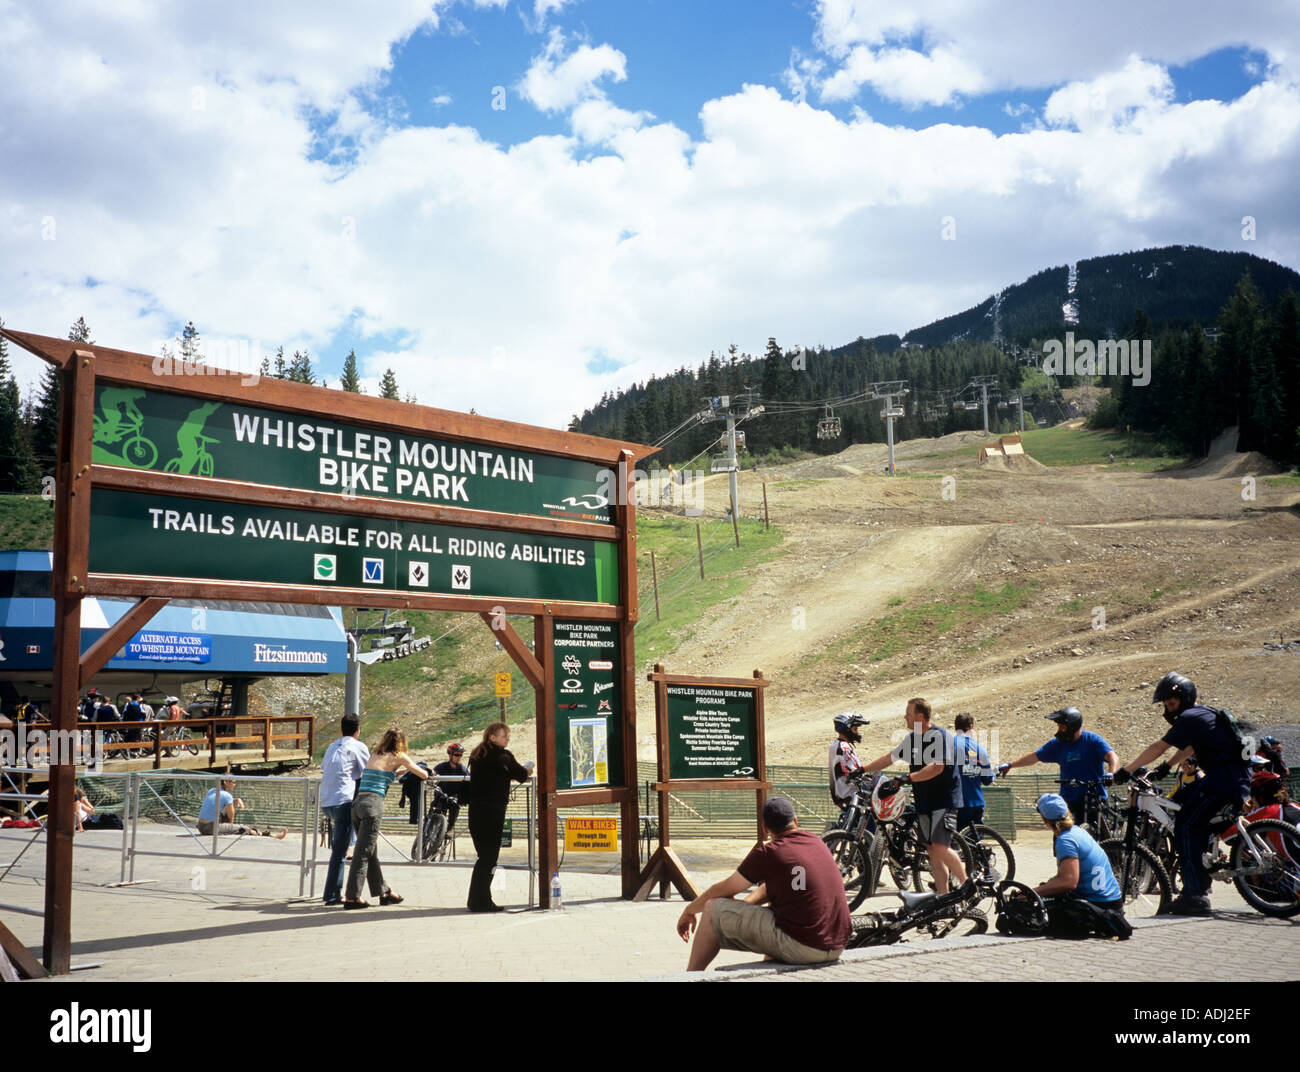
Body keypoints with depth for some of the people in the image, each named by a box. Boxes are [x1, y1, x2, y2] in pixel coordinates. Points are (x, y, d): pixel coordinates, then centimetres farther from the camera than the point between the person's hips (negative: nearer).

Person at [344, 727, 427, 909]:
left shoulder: (374, 755, 21)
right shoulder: (399, 757, 4)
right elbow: (424, 775, 12)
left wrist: (402, 770, 46)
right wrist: (410, 767, 32)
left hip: (357, 803, 7)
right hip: (373, 805, -7)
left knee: (371, 853, 13)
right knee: (363, 852, -5)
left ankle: (384, 892, 22)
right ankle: (352, 897, -6)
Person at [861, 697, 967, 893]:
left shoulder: (940, 736, -13)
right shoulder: (911, 739, 11)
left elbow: (936, 767, -25)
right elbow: (889, 758, 19)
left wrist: (907, 778, -34)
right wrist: (862, 770, 15)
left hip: (944, 801, -7)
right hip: (923, 803, 7)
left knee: (940, 847, -17)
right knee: (932, 850, 5)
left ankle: (966, 884, -1)